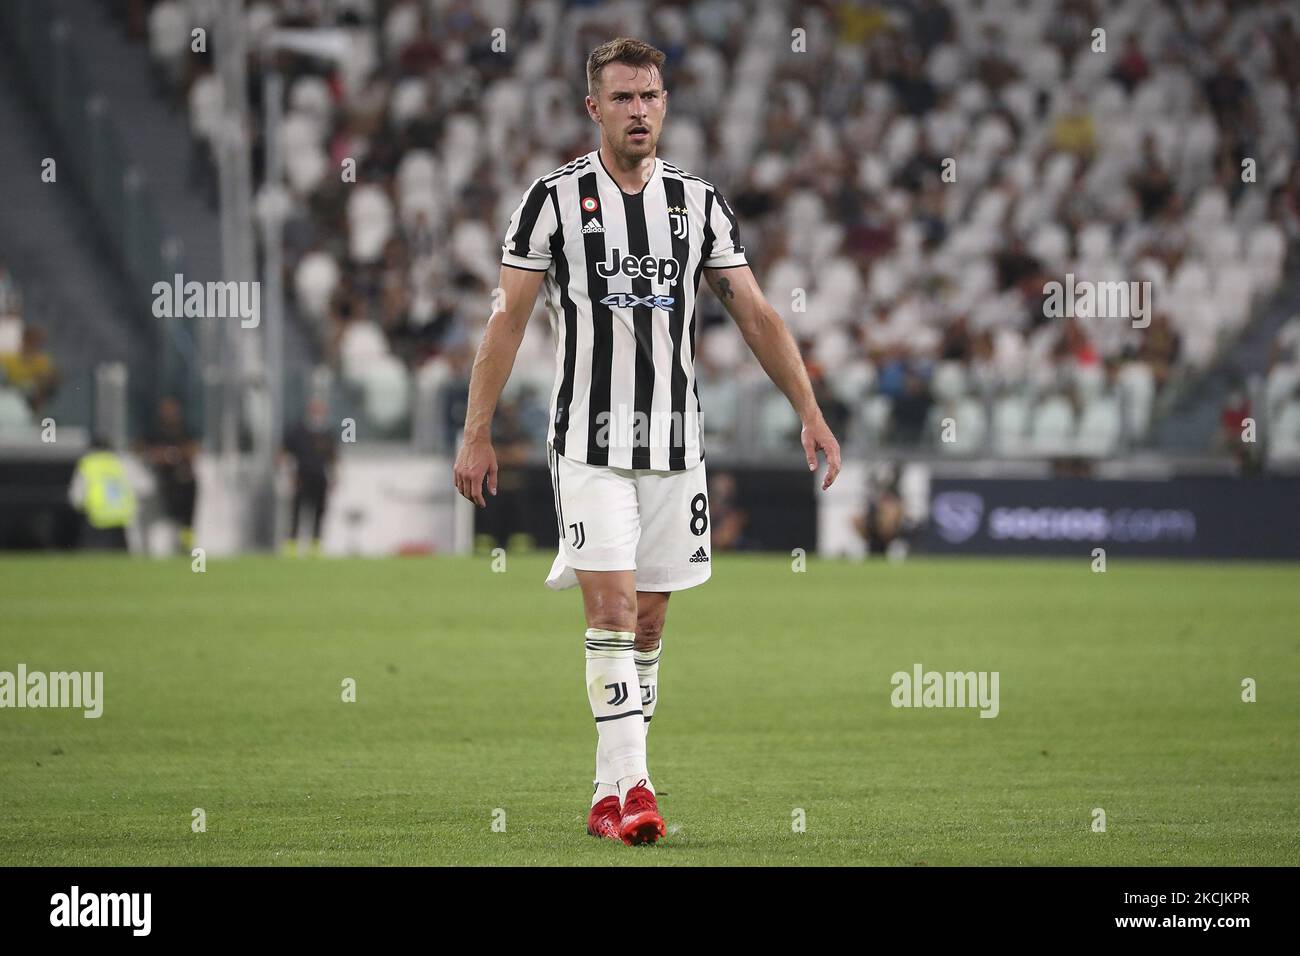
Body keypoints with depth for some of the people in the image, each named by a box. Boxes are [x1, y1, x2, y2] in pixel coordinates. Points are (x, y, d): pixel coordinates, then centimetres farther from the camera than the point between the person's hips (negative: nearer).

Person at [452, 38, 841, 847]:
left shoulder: (699, 202, 7)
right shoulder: (556, 199, -3)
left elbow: (756, 314, 8)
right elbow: (508, 321, 0)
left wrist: (811, 411, -1)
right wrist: (477, 434, -5)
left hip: (674, 445, 4)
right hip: (589, 441, -4)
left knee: (648, 624, 6)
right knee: (611, 608, -14)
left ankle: (611, 797, 15)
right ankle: (632, 787, -17)